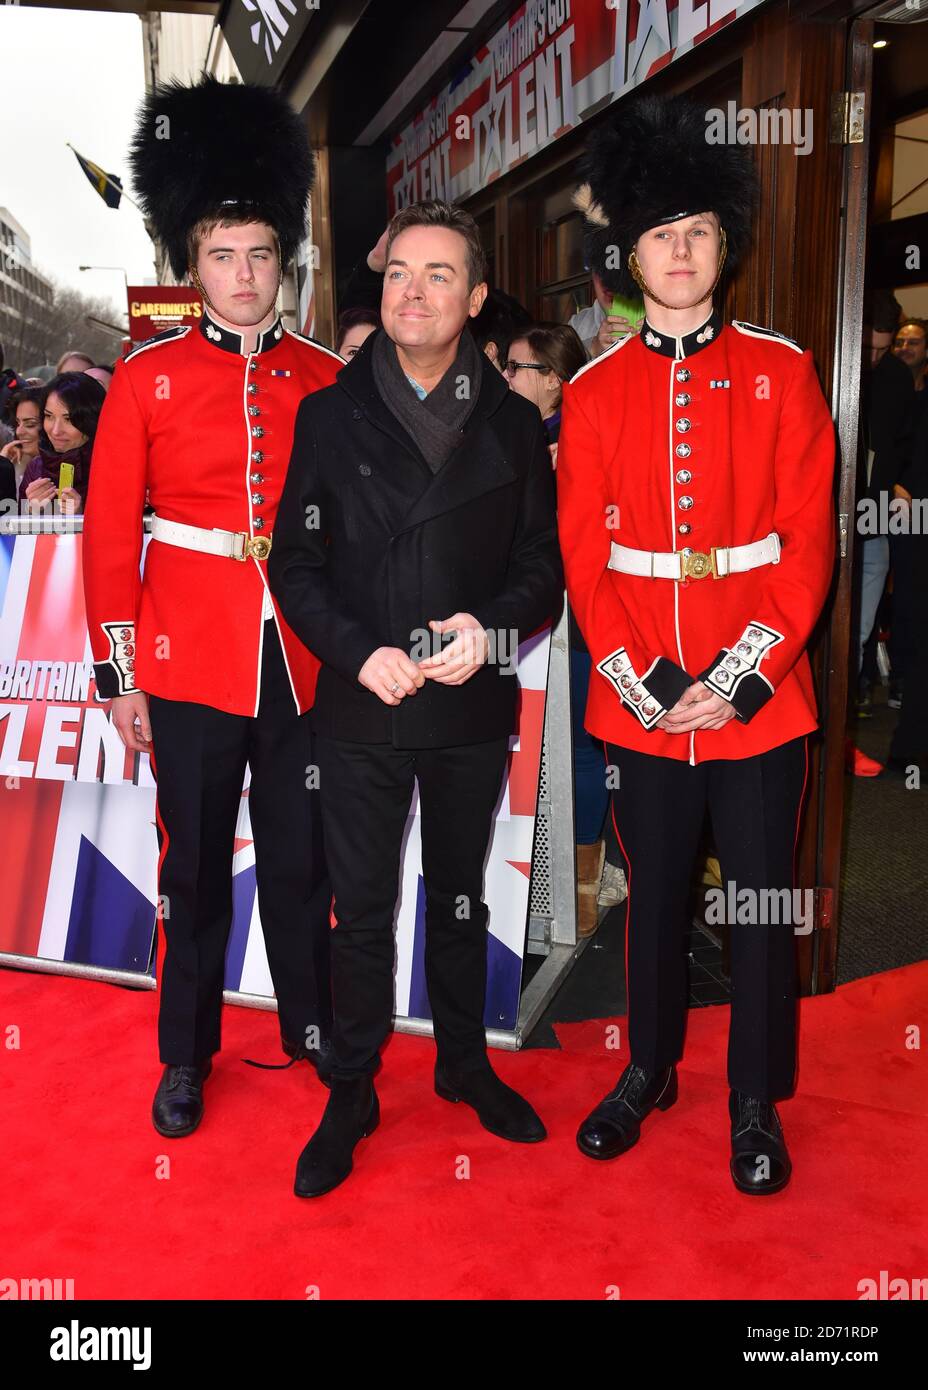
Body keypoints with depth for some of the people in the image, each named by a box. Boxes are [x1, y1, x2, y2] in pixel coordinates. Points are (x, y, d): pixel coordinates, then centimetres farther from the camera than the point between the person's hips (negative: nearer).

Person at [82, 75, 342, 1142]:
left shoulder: (327, 379, 4)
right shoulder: (146, 377, -1)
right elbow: (109, 534, -1)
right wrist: (119, 676, -3)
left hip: (305, 658, 2)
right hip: (190, 657, -1)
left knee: (300, 858, 13)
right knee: (196, 865, 10)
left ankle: (310, 1022, 34)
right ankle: (186, 1052, 29)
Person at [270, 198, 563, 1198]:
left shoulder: (513, 424, 3)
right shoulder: (330, 414, 1)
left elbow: (543, 568, 4)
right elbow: (295, 563, -1)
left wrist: (493, 625, -17)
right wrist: (360, 652, -16)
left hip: (473, 706, 1)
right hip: (362, 706, -1)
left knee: (461, 898, 17)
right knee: (362, 909, 7)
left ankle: (463, 1061, 37)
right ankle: (351, 1095, 25)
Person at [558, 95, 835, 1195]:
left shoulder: (782, 372, 1)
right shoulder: (594, 389, 4)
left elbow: (809, 541, -4)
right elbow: (584, 556, 0)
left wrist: (742, 680, -13)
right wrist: (644, 681, -11)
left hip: (759, 695, -1)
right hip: (638, 698, 1)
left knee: (761, 898, 9)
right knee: (653, 892, 15)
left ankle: (756, 1103, 29)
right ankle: (649, 1069, 36)